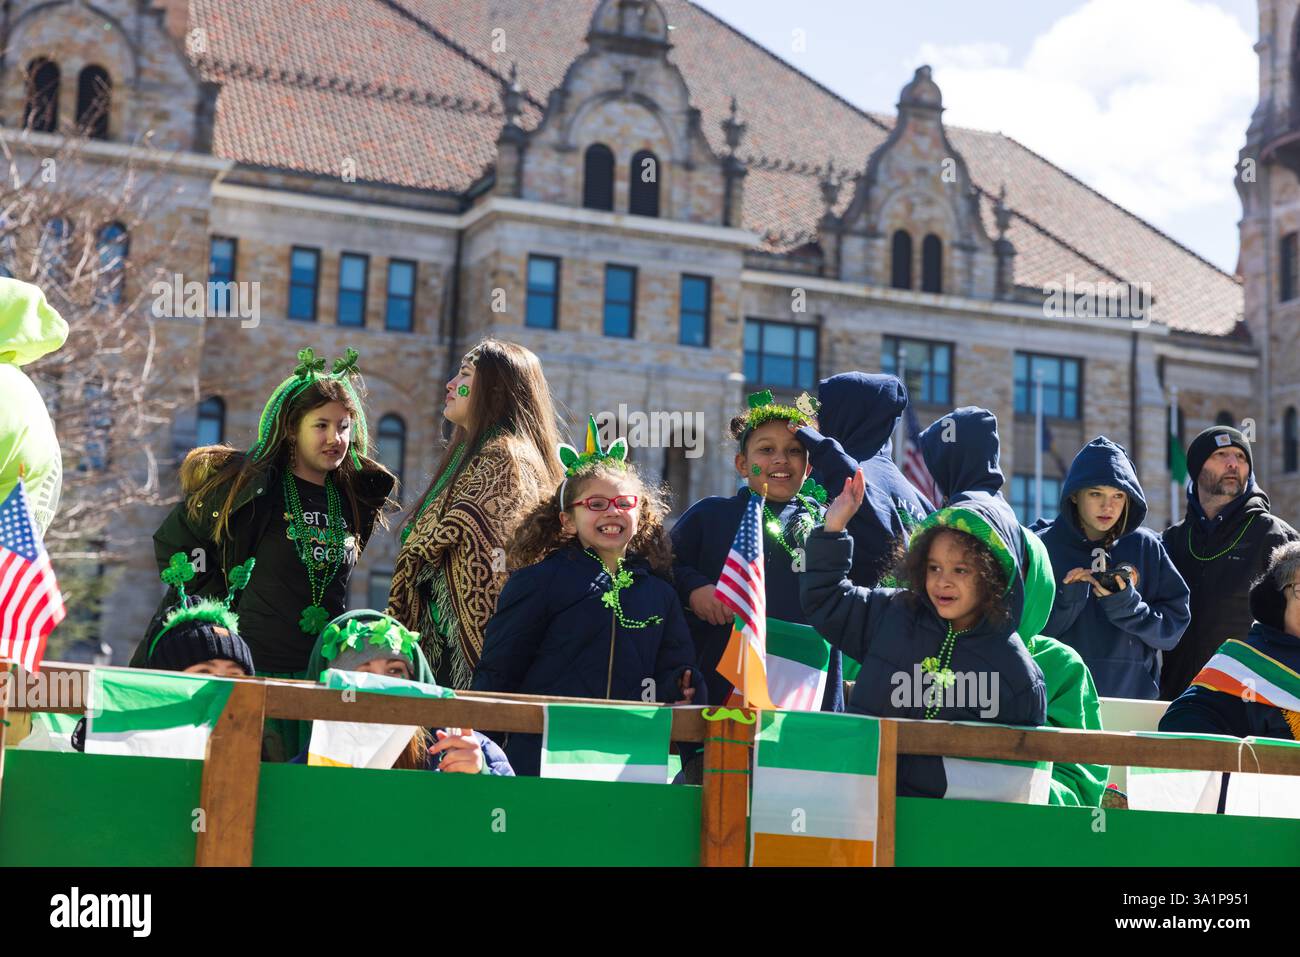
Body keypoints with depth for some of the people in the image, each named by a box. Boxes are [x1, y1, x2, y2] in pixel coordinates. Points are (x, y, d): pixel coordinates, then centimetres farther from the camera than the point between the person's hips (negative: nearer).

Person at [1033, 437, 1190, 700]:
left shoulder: (1146, 547, 2)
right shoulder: (1043, 545, -4)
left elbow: (1172, 628, -1)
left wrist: (1127, 607, -16)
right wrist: (1066, 601, -21)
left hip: (1132, 694, 2)